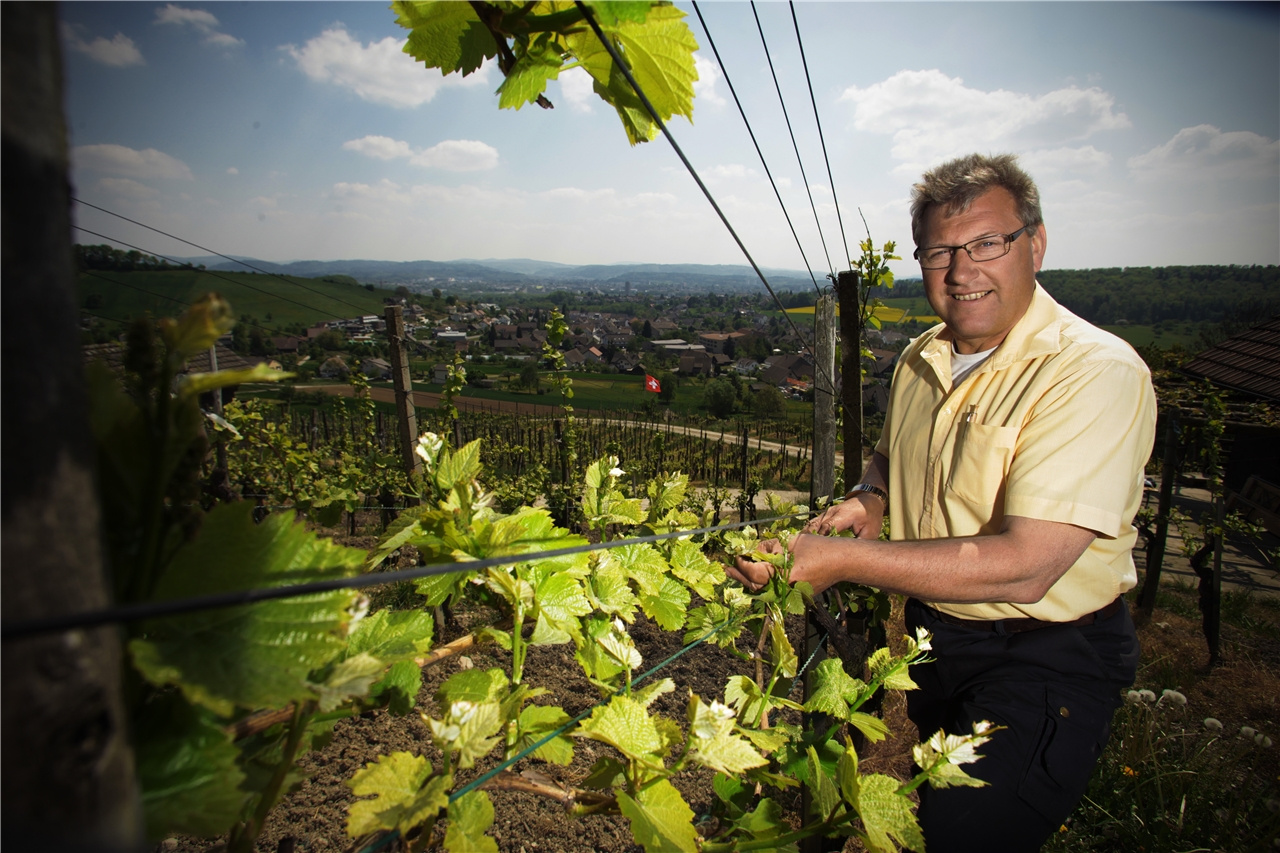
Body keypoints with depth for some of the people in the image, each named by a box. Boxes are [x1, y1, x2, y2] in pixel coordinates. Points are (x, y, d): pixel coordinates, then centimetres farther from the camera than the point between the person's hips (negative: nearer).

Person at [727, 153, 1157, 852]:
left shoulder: (1099, 373, -22)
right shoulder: (921, 361, 0)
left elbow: (1023, 567, -31)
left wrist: (841, 560, -33)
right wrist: (867, 499, -5)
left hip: (1044, 661, -6)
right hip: (929, 631, 7)